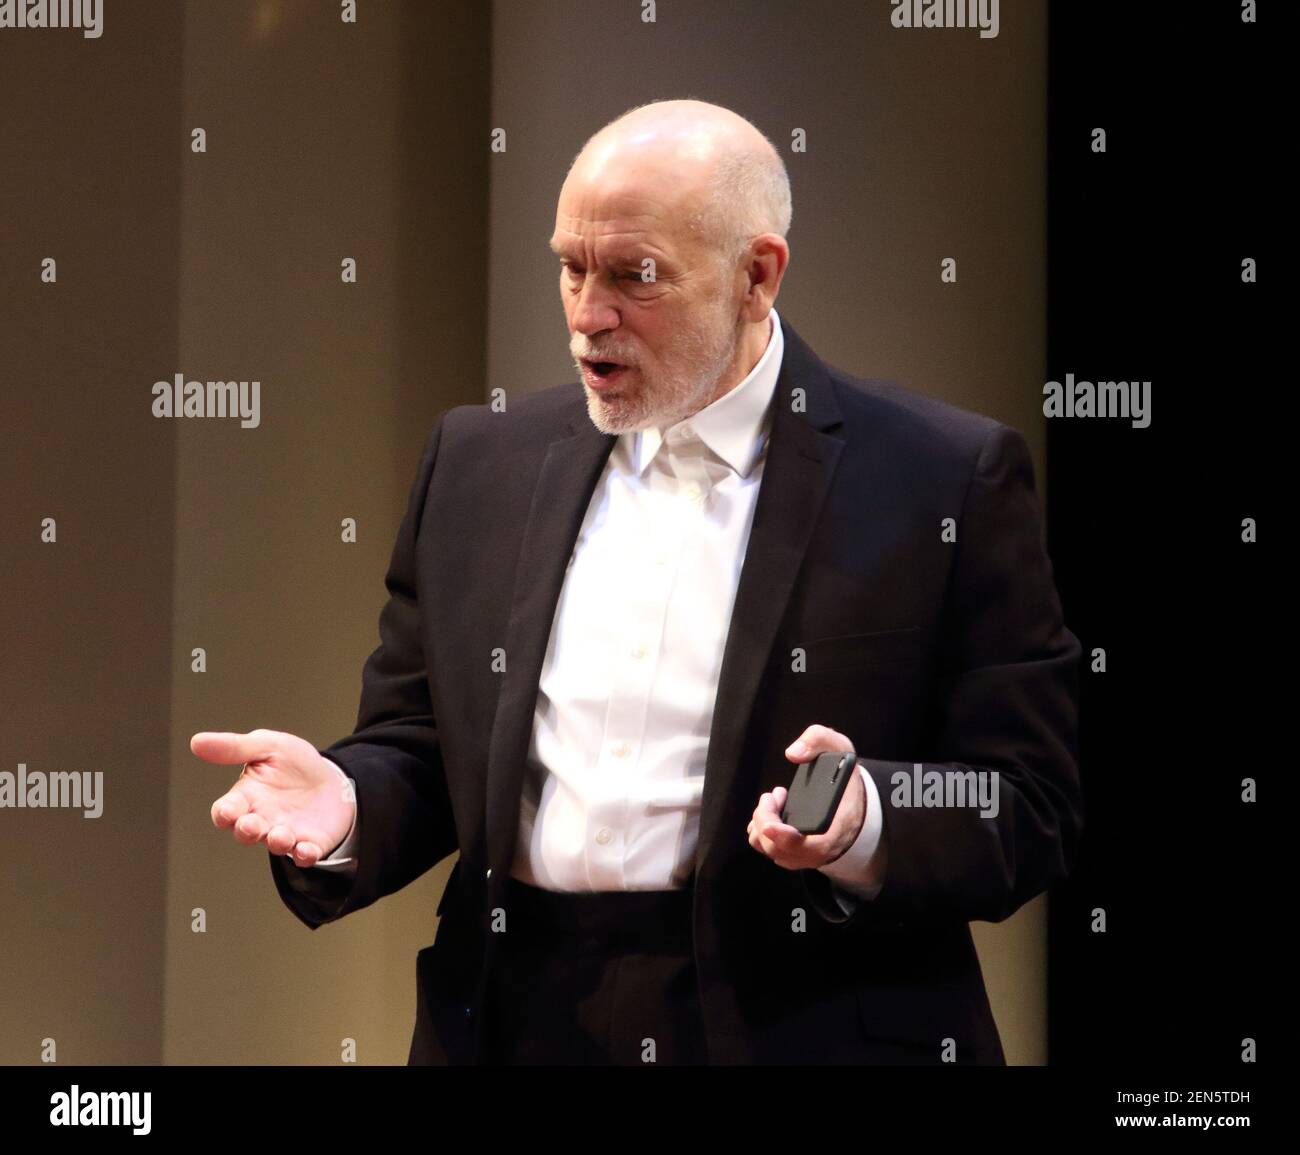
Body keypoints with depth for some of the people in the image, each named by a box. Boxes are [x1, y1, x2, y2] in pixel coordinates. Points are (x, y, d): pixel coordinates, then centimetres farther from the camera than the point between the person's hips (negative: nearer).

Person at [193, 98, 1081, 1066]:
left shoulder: (950, 482, -6)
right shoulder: (480, 463, 7)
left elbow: (1030, 813, -7)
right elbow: (419, 756, 11)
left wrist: (866, 823, -25)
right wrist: (345, 805, -10)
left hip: (802, 1033, -3)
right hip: (515, 1029, 3)